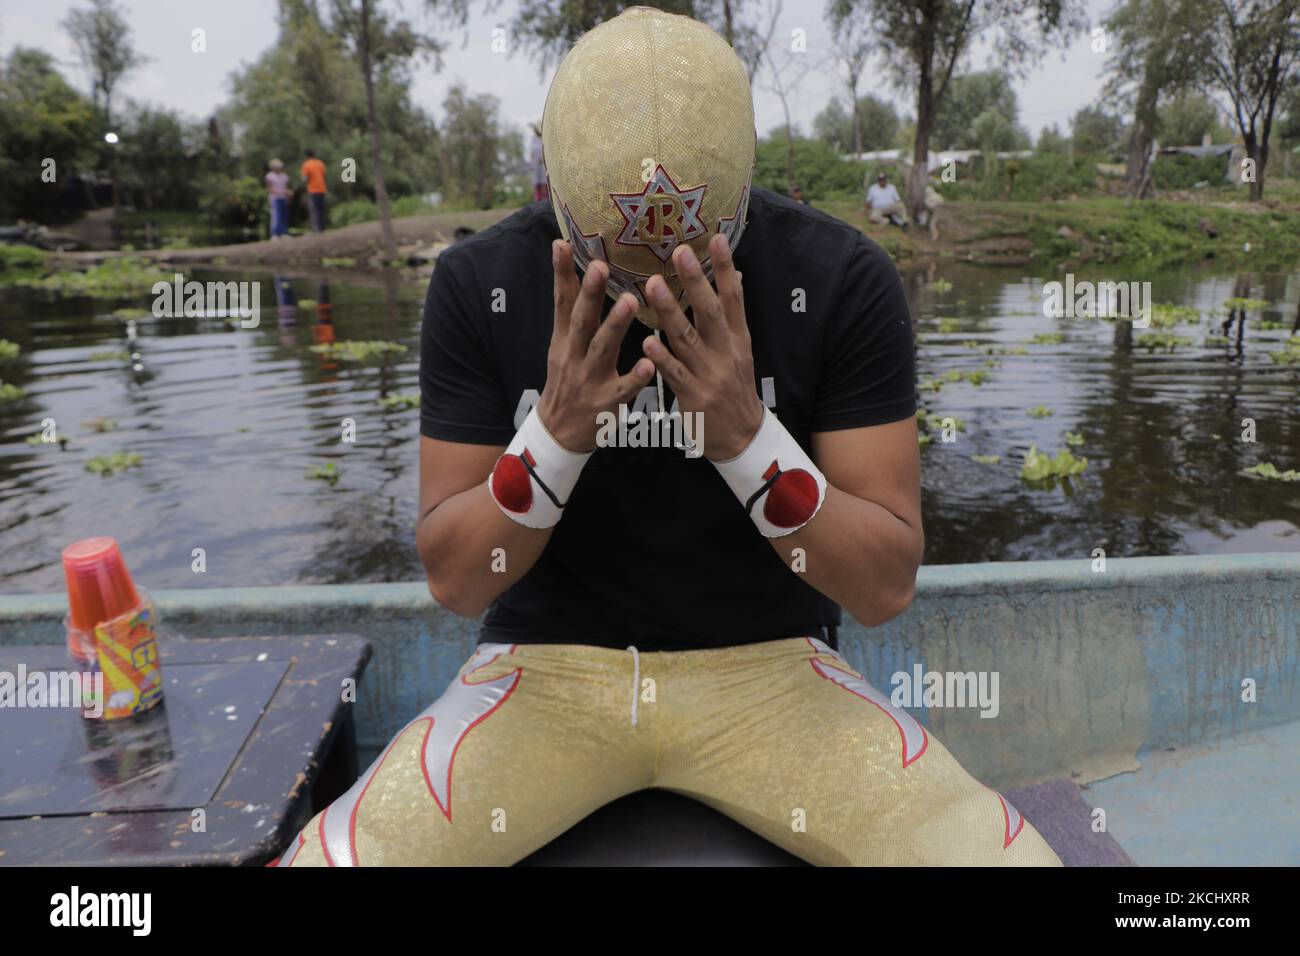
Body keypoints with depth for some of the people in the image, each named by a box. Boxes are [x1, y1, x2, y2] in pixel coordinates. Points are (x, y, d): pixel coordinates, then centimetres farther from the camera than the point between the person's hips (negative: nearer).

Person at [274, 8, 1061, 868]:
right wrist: (556, 431, -27)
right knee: (326, 856, -18)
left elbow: (887, 585, -13)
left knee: (1009, 854, -19)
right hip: (550, 666, 1)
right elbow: (455, 582, -9)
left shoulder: (844, 280, -13)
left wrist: (745, 433, -30)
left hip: (767, 666, 0)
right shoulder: (478, 284, -10)